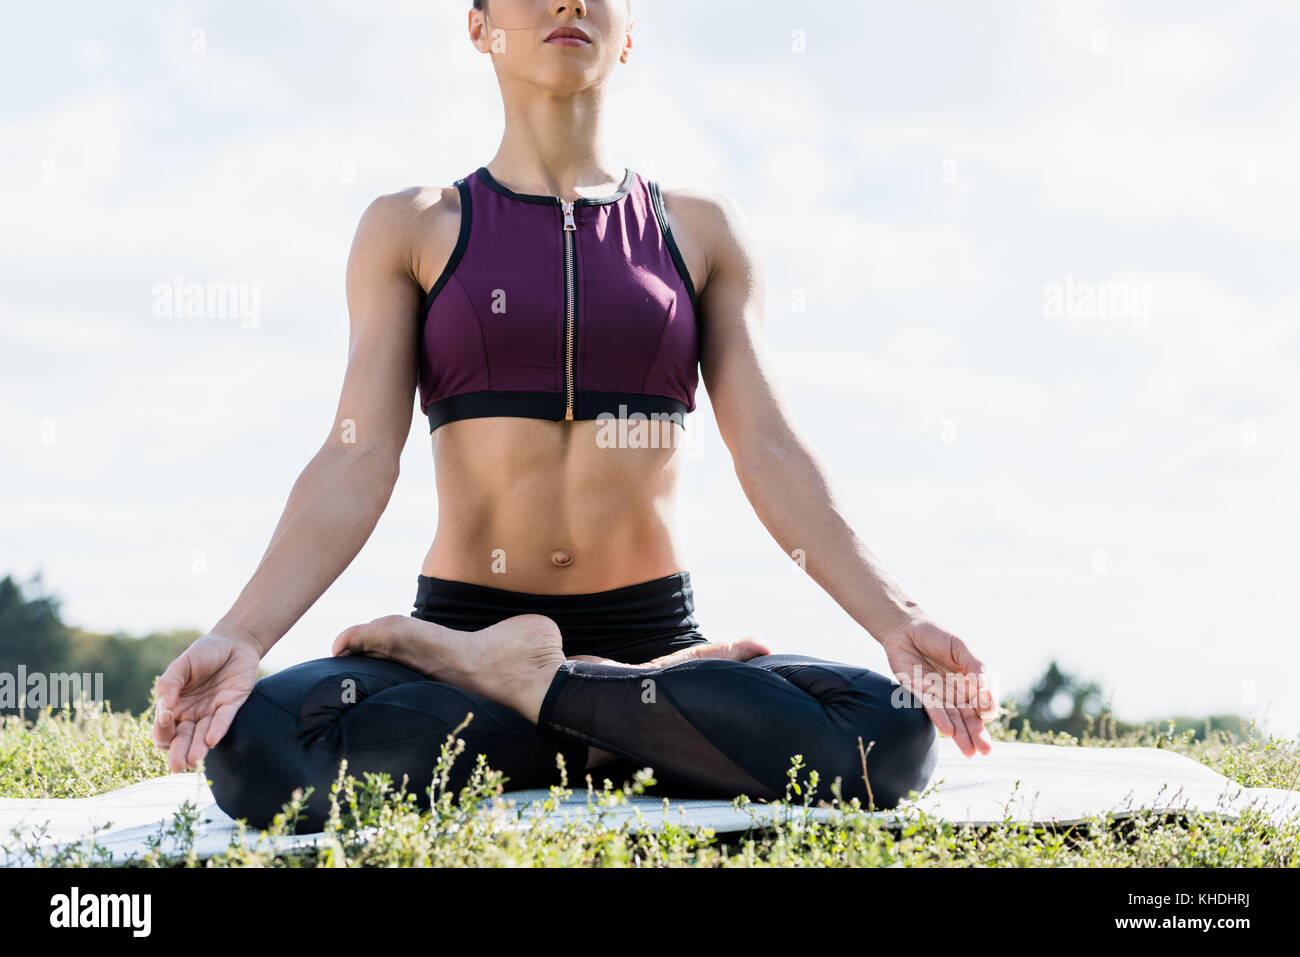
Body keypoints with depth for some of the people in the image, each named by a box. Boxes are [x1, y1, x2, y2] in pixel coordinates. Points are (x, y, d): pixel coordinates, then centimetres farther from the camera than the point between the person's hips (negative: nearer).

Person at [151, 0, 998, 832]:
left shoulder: (699, 230, 11)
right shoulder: (413, 230, 8)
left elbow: (771, 452, 3)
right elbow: (358, 462, -1)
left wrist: (897, 622, -12)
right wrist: (240, 637, -18)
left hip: (654, 631, 1)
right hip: (462, 619, -1)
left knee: (894, 732, -31)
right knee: (254, 746, -35)